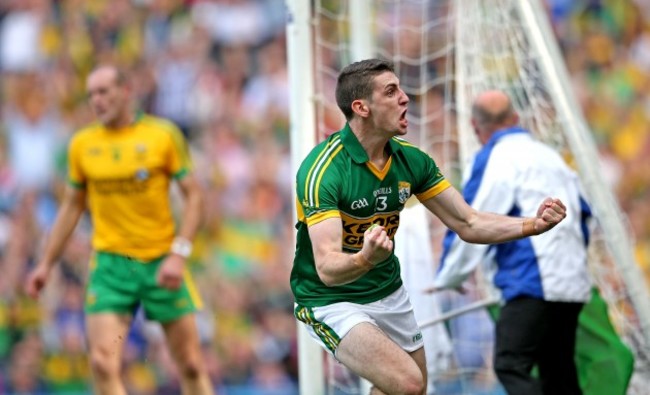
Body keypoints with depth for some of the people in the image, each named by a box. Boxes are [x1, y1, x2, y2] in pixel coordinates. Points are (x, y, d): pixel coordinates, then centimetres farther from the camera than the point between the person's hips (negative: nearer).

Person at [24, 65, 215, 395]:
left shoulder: (164, 134, -2)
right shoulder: (82, 144, 6)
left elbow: (193, 195, -1)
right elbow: (72, 207, 16)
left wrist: (179, 254, -13)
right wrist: (46, 263, 14)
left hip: (162, 263, -1)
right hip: (110, 264, 1)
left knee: (191, 366, 3)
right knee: (103, 364, -14)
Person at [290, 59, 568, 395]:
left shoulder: (411, 160, -5)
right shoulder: (322, 170, -26)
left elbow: (468, 224, 0)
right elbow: (327, 269, -35)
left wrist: (533, 225, -16)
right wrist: (365, 259, -57)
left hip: (388, 292, 8)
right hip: (331, 301, -8)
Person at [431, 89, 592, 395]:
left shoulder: (493, 160, -5)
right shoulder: (550, 157, 19)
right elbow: (582, 215, 25)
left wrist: (448, 278, 5)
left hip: (533, 284, -8)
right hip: (573, 284, 8)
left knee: (511, 366, -13)